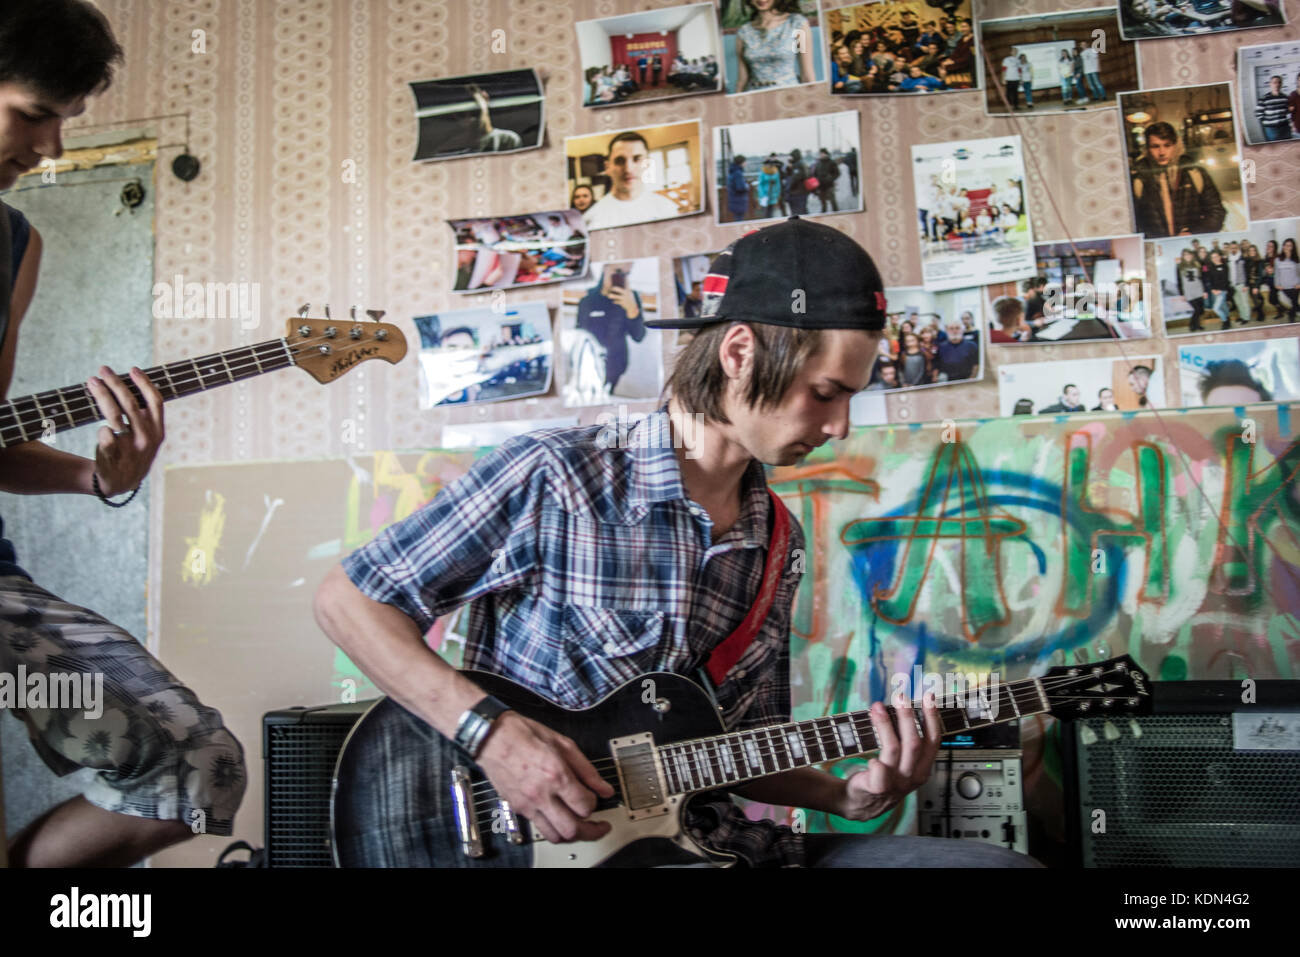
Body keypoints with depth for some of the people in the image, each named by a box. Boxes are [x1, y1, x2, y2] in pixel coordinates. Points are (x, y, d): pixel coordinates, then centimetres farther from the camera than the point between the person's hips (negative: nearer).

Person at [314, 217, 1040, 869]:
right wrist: (489, 730, -19)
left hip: (711, 840, 6)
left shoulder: (779, 544, 6)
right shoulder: (552, 479, -13)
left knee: (1001, 860, -7)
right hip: (541, 841, -5)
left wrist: (842, 796, -5)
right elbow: (346, 599, -7)